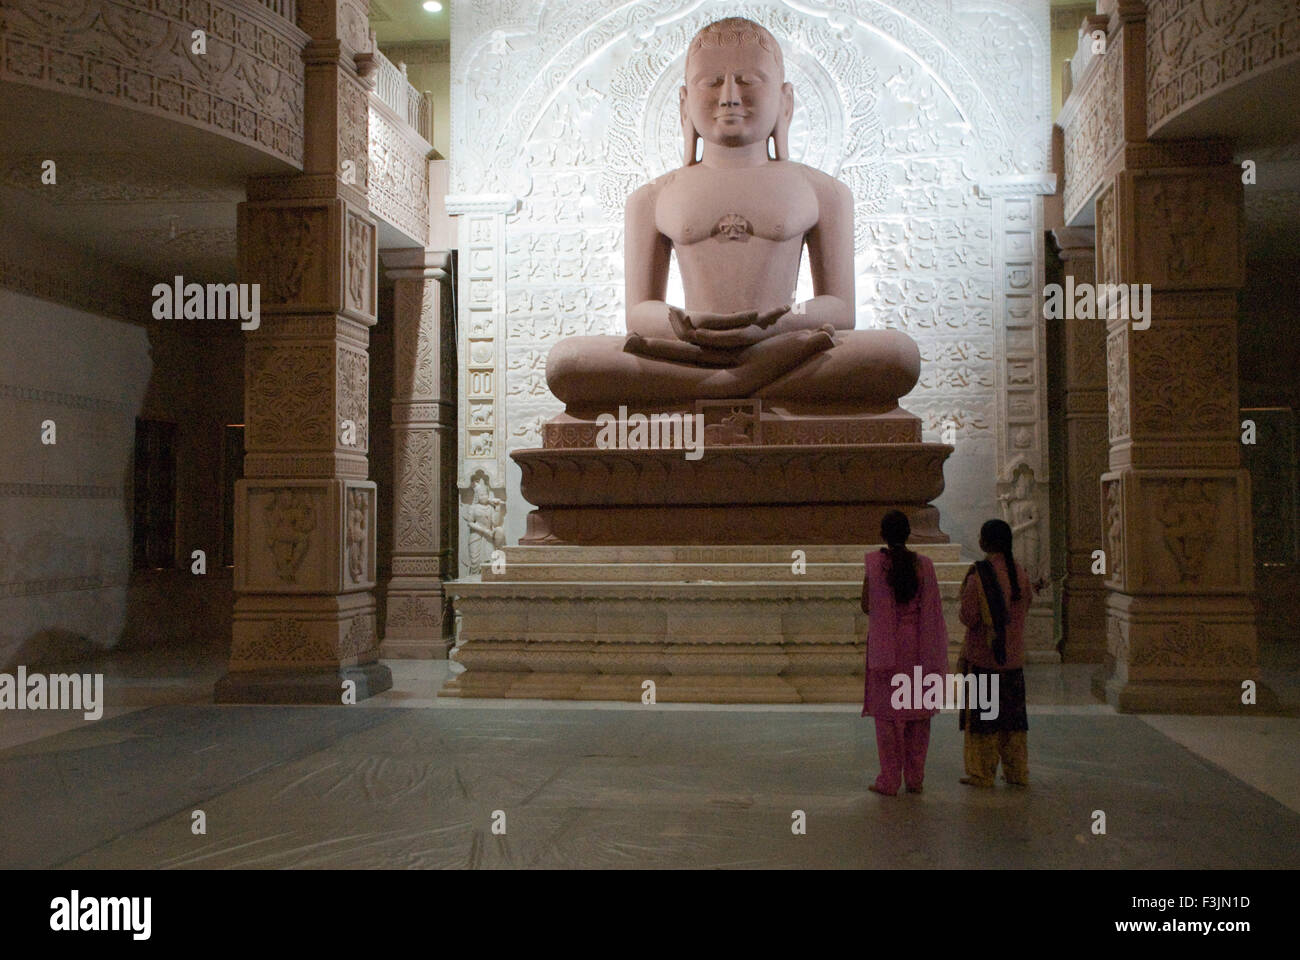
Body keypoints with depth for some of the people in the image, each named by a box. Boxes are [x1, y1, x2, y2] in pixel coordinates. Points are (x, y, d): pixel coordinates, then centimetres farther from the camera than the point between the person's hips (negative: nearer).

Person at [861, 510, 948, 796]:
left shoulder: (874, 562, -7)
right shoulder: (924, 564, -2)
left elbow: (866, 607, -3)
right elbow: (932, 611, -1)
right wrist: (934, 657, 7)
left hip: (884, 646, -2)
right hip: (918, 647, 2)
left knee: (887, 713, 4)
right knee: (918, 713, 11)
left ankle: (889, 780, 5)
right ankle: (915, 779, 15)